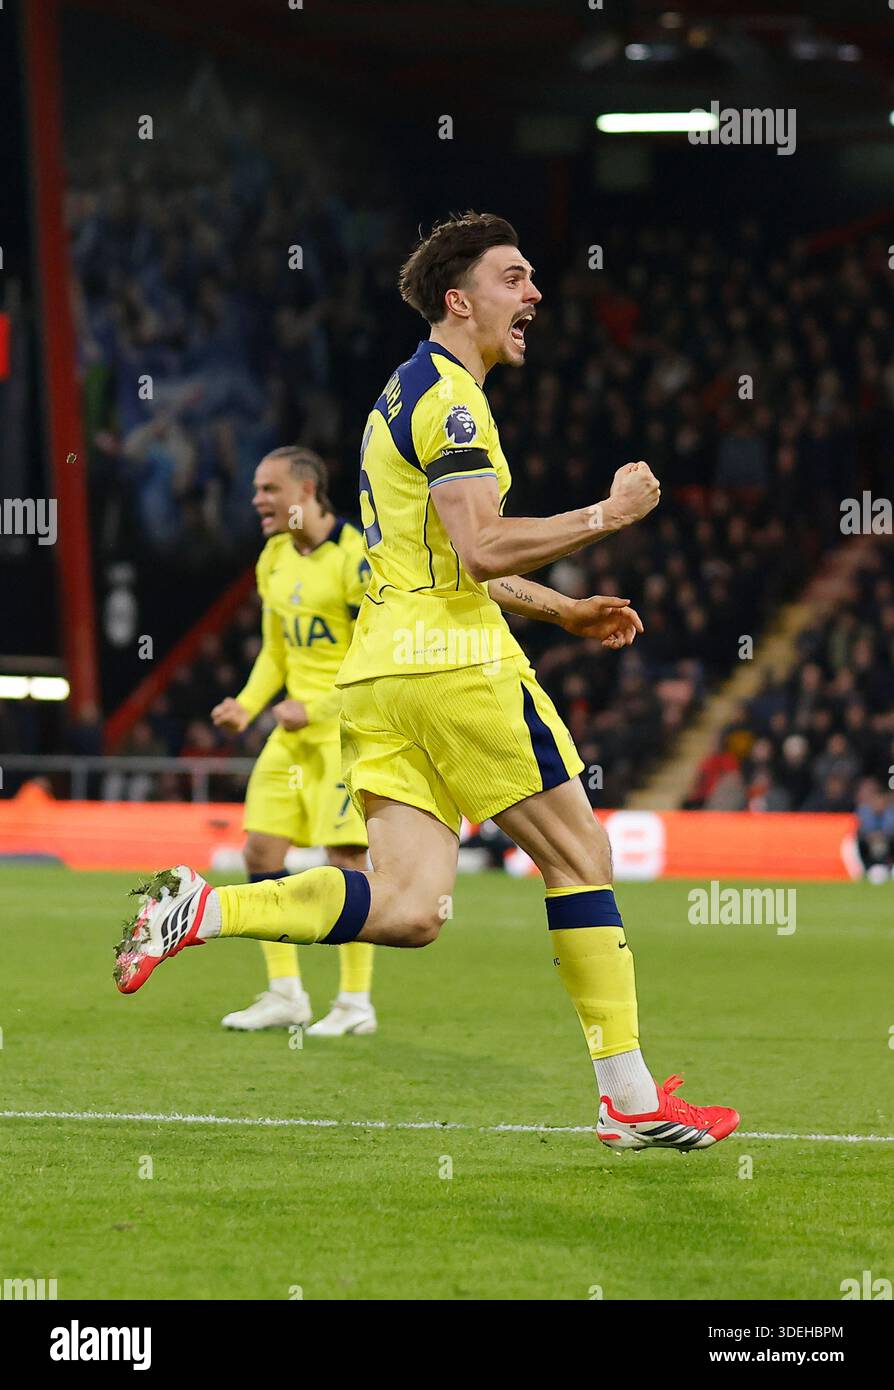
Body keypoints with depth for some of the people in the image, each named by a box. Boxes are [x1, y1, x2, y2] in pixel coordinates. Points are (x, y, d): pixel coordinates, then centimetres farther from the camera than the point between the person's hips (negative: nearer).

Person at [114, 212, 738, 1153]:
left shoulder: (408, 394, 23)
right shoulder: (448, 397, -9)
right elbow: (482, 548, -20)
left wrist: (563, 610, 27)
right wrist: (605, 515, -11)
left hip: (379, 674, 9)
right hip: (453, 662, -9)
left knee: (407, 910, -2)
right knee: (580, 857, 1)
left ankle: (199, 911, -14)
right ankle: (633, 1100, 3)